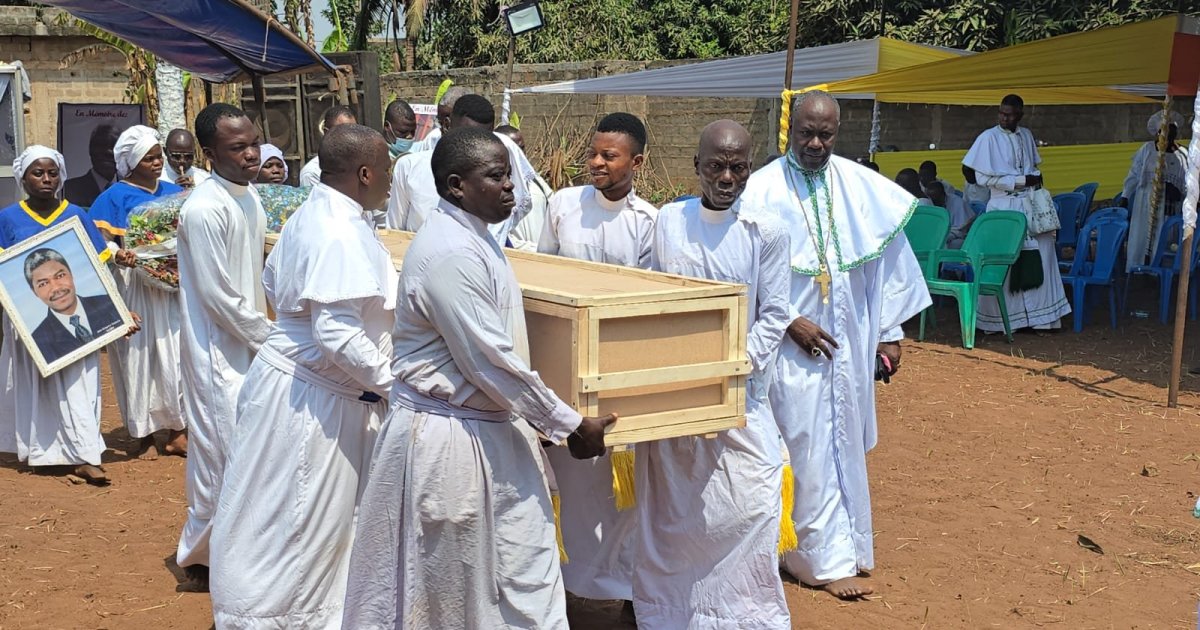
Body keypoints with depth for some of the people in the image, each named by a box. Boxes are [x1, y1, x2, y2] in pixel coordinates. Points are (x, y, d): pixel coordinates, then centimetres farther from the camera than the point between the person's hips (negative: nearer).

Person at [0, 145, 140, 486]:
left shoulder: (76, 216, -1)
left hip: (73, 315, -1)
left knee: (76, 382, -3)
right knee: (33, 384, 12)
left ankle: (83, 456, -5)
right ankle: (38, 450, 25)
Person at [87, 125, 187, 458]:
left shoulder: (174, 192, 11)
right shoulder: (114, 198, -2)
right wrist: (118, 255, -29)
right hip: (133, 286, -3)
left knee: (175, 354, 0)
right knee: (140, 355, 2)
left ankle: (176, 432, 7)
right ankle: (145, 433, 13)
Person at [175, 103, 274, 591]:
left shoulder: (248, 197, 6)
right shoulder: (204, 210, -20)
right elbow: (218, 297, -20)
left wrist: (267, 335, 7)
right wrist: (272, 340, -11)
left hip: (250, 344, 8)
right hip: (219, 351, -8)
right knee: (227, 455, 0)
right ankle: (201, 557, 19)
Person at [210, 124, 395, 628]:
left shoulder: (315, 214, 8)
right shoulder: (343, 236, -24)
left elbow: (273, 284, 20)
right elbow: (339, 337, -28)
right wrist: (390, 381, -18)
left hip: (289, 376, 10)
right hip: (314, 400, -10)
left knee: (301, 521, 21)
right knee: (295, 523, 3)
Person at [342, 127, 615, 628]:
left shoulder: (475, 237, 9)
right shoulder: (448, 251, -23)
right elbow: (490, 362, -23)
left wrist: (551, 419, 23)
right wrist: (569, 426, -15)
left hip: (494, 432, 9)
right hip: (447, 439, -9)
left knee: (526, 576, 15)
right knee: (443, 588, 8)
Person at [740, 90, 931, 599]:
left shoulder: (864, 188, 1)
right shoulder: (762, 190, -9)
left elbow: (888, 261, 6)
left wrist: (889, 332, 6)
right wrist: (790, 321, -13)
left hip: (849, 342, 4)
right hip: (793, 344, -4)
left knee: (845, 444, 13)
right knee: (809, 449, 0)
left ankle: (845, 541, 29)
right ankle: (829, 559, 10)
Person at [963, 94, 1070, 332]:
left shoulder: (1026, 135, 11)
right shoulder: (989, 138, -6)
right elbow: (983, 177, -12)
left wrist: (1036, 179, 1)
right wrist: (1021, 181, -13)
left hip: (1030, 205, 5)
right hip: (1003, 207, -5)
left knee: (1039, 257, 3)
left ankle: (1039, 315, 11)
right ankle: (998, 320, 5)